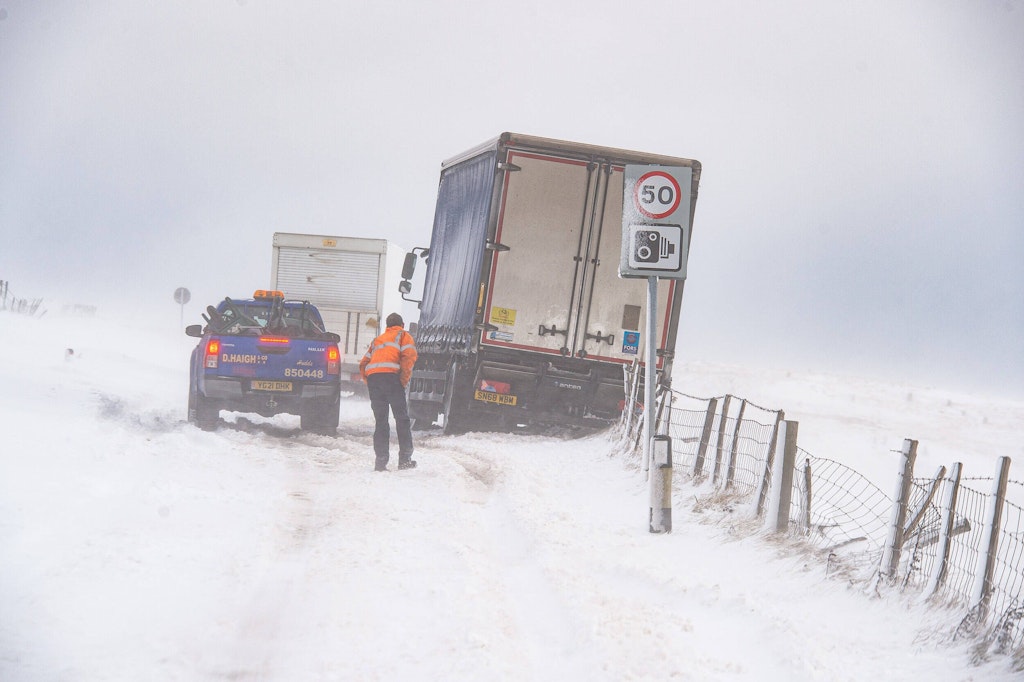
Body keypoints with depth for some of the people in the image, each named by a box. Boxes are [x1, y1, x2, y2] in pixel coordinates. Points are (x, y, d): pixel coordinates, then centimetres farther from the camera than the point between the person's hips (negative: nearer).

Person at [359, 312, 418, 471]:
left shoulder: (378, 340, 34)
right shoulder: (403, 336, 18)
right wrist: (404, 380, 0)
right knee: (402, 418, 3)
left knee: (381, 421, 8)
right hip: (391, 375, -5)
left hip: (371, 375, 5)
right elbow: (409, 356, -3)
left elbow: (363, 364, 24)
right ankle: (405, 459, -1)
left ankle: (381, 461, 0)